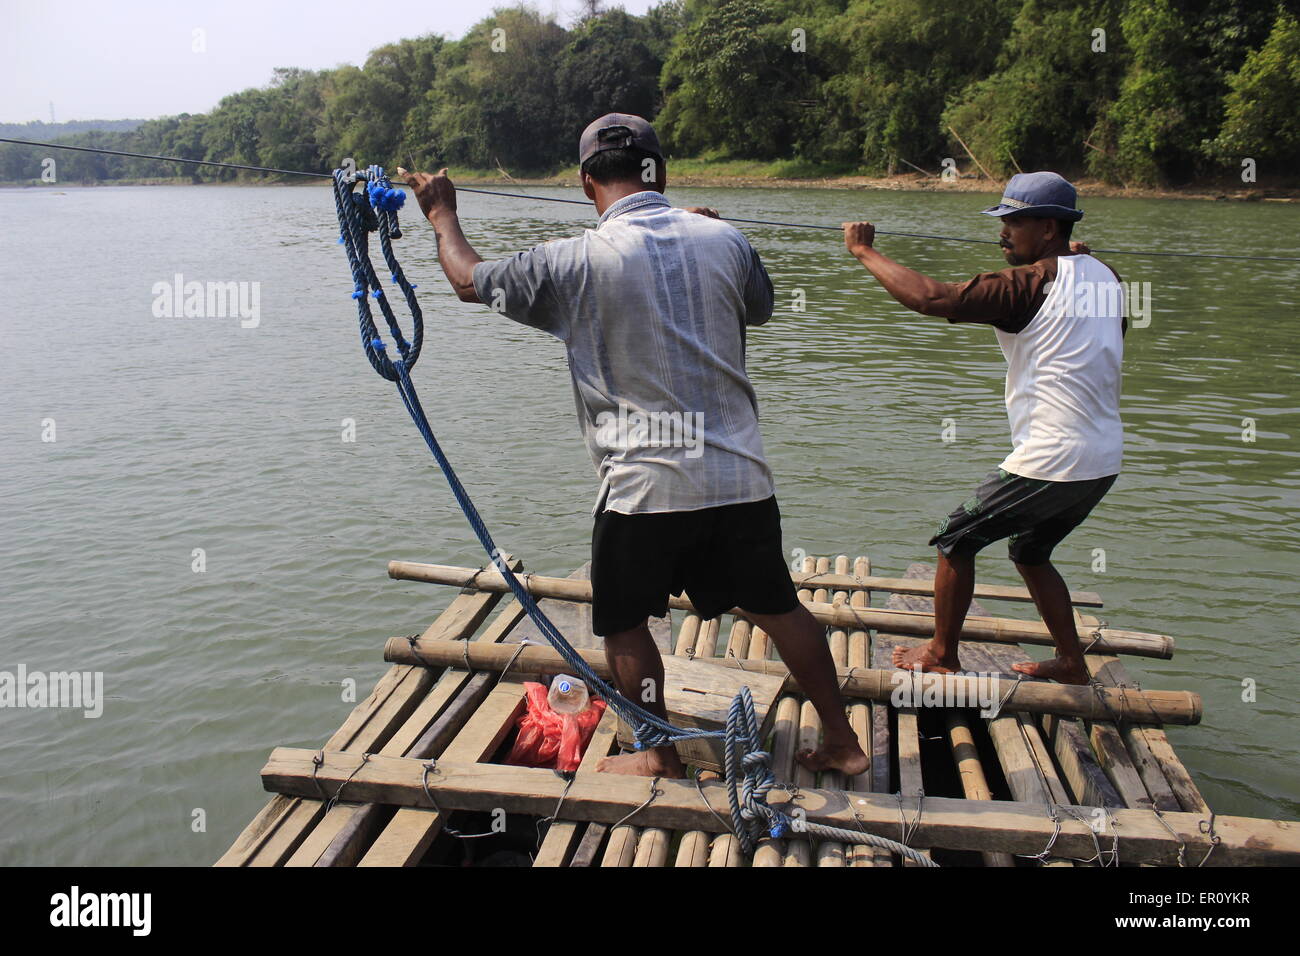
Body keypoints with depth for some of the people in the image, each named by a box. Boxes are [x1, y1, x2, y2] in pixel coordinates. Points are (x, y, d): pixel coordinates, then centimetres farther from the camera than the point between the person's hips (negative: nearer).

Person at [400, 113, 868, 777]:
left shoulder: (576, 260, -8)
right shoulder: (724, 239, 2)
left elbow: (469, 280, 7)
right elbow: (759, 308, 23)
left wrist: (442, 216, 27)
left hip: (643, 484, -4)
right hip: (739, 473, 4)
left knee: (624, 622, 17)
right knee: (776, 606, 18)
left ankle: (660, 757, 29)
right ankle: (841, 740, 29)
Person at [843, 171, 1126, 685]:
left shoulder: (1034, 282, -16)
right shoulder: (1105, 277, 8)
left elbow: (928, 297, -21)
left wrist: (864, 251, -9)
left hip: (1049, 463, -8)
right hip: (1103, 462, 8)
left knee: (955, 541, 10)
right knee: (1030, 552, 27)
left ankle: (942, 655, 20)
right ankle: (1071, 661, 29)